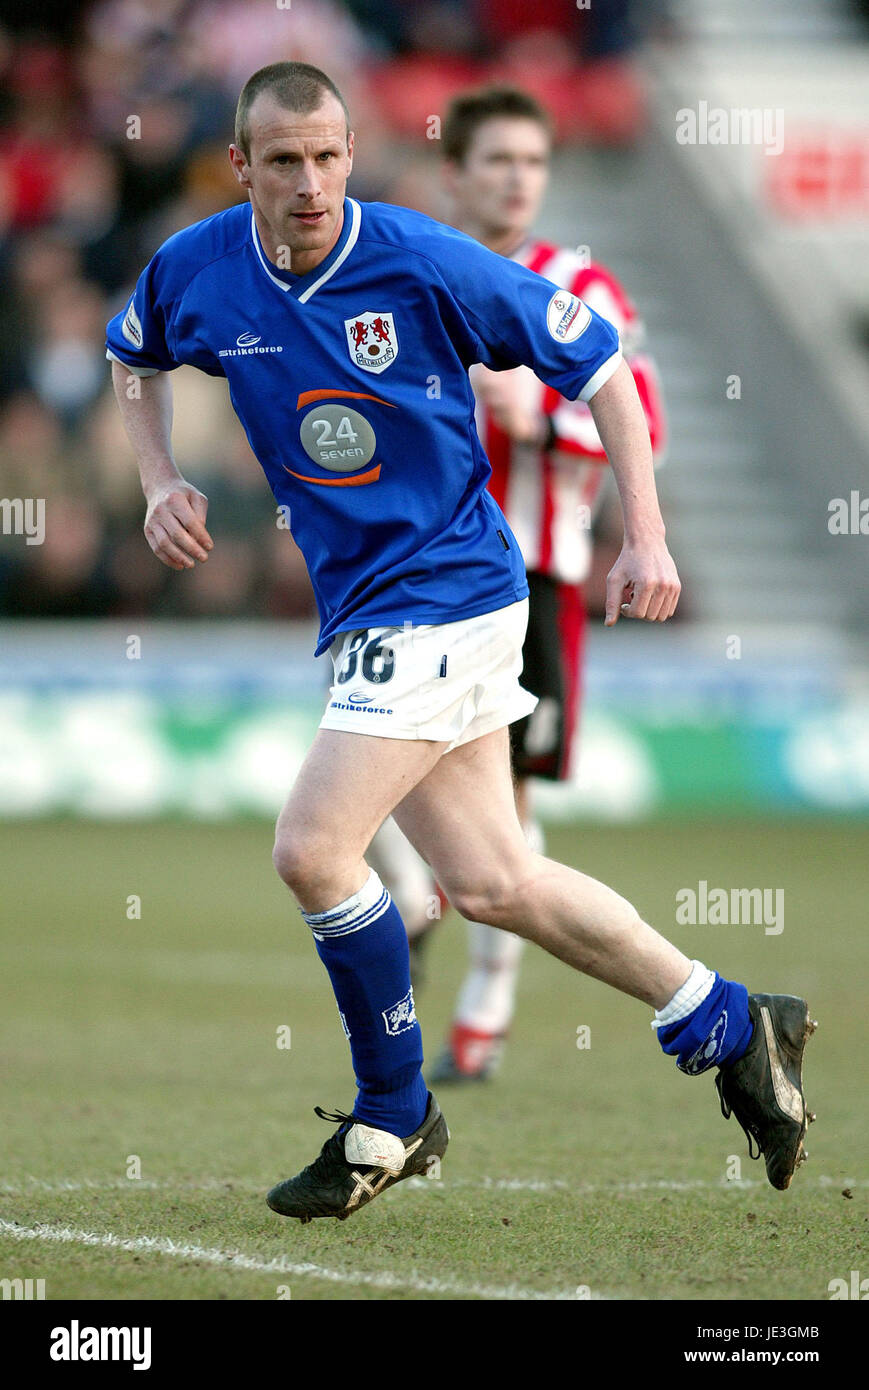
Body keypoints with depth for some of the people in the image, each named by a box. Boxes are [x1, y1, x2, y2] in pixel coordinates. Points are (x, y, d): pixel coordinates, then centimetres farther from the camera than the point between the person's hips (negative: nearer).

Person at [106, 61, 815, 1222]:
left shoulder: (426, 265, -17)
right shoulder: (196, 275, -3)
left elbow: (595, 361, -7)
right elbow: (135, 357, 22)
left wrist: (646, 540, -10)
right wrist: (160, 485, 5)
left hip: (446, 592, -6)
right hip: (364, 604, 6)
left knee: (313, 851, -15)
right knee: (489, 884, 10)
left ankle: (392, 1118, 4)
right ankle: (730, 1029, 25)